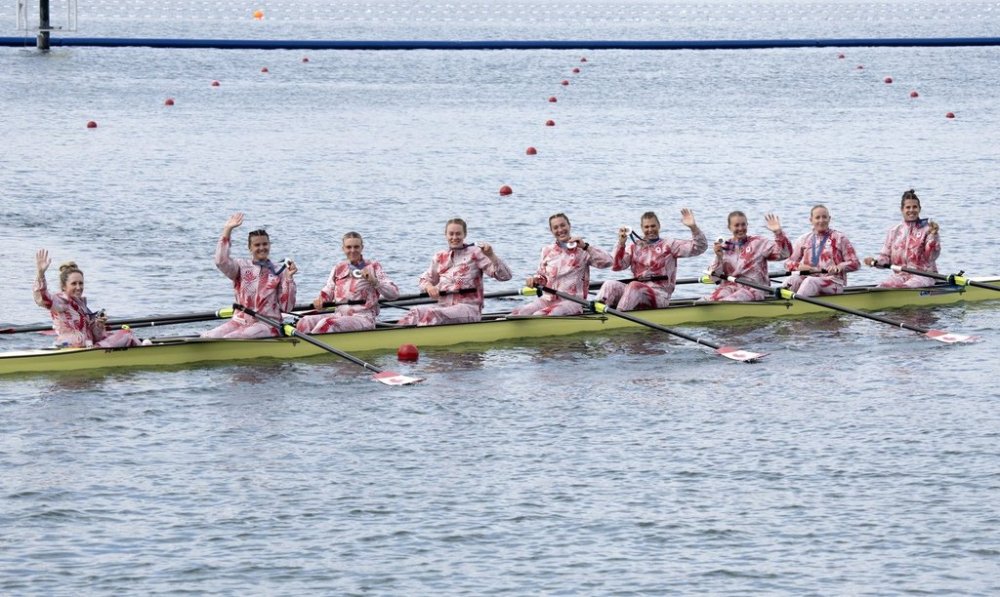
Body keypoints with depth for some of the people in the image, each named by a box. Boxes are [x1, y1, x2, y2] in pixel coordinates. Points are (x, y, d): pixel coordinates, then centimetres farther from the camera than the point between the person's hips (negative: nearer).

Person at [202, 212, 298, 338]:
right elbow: (221, 261, -13)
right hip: (240, 322, 3)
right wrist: (227, 230, -12)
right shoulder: (241, 266, 10)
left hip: (267, 324, -3)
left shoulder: (279, 272, 6)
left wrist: (289, 278, -7)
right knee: (207, 337, -24)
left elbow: (286, 307, 3)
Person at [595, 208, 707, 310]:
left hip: (660, 295, -4)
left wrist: (693, 227, -16)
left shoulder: (668, 245, 8)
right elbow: (616, 266, 8)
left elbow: (700, 247, 0)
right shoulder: (635, 247, 18)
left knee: (634, 286, -35)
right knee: (610, 285, -22)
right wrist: (621, 244, -5)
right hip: (636, 292, 4)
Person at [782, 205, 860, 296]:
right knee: (792, 280, -30)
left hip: (833, 282, -3)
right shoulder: (804, 239, 18)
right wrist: (798, 266, -9)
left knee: (810, 282, -36)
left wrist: (838, 268, -17)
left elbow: (855, 264, 3)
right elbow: (788, 262, 15)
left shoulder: (839, 238, 8)